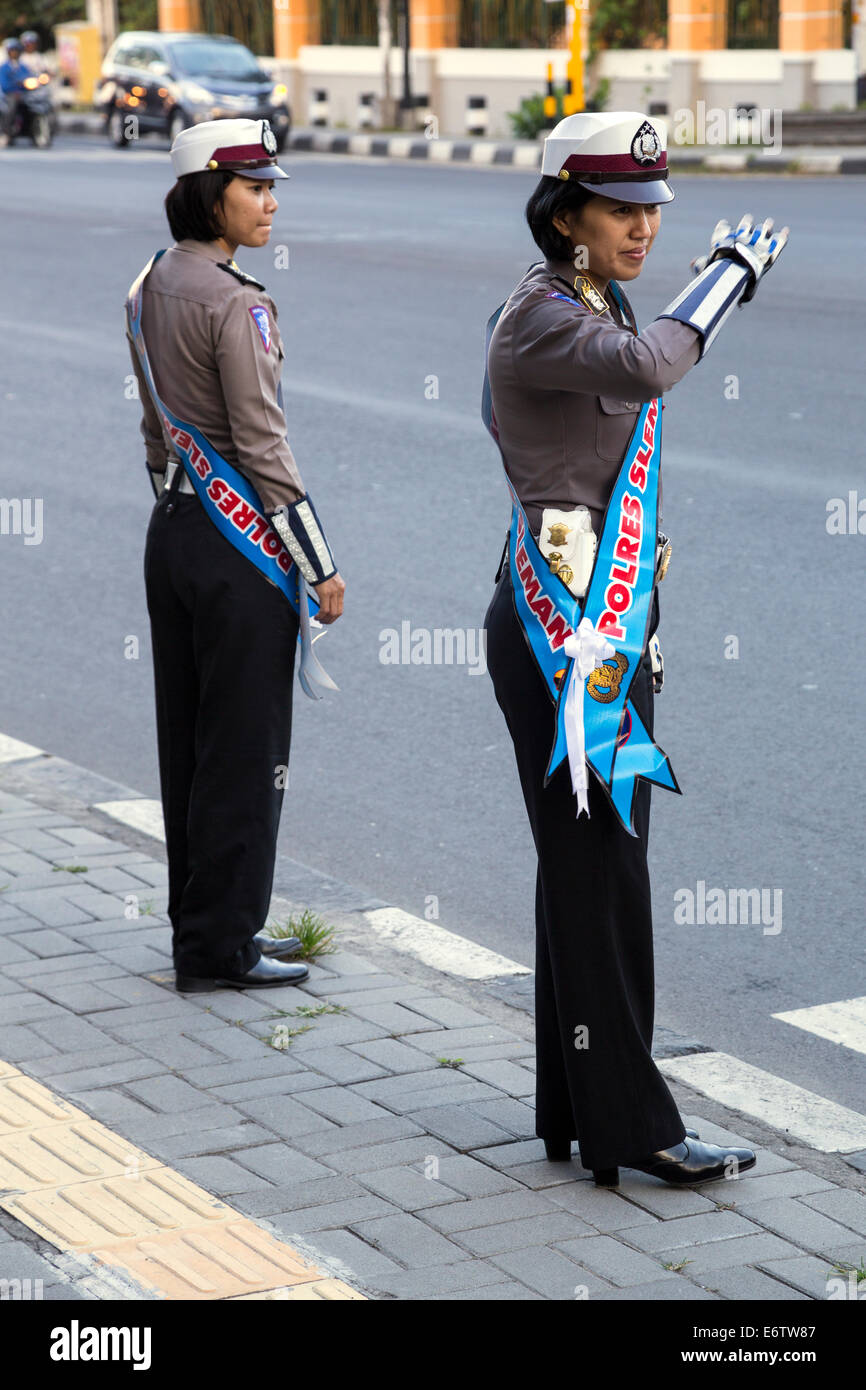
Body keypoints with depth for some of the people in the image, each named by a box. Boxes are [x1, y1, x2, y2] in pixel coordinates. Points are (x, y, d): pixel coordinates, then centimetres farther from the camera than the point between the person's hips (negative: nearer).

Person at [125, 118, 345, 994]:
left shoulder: (150, 288, 9)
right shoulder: (233, 304, -18)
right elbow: (261, 444, -18)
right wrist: (319, 566, -13)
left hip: (173, 530, 9)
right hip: (240, 546, -9)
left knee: (186, 742, 14)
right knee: (245, 750, 0)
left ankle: (202, 926, 24)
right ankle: (219, 948, 7)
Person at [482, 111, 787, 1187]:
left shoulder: (596, 308, 15)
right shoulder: (537, 316, -14)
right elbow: (644, 369, -36)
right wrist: (731, 271, -21)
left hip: (612, 629, 9)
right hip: (559, 636, -9)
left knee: (596, 871, 12)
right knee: (598, 874, -5)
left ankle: (577, 1109, 21)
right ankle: (629, 1126, 2)